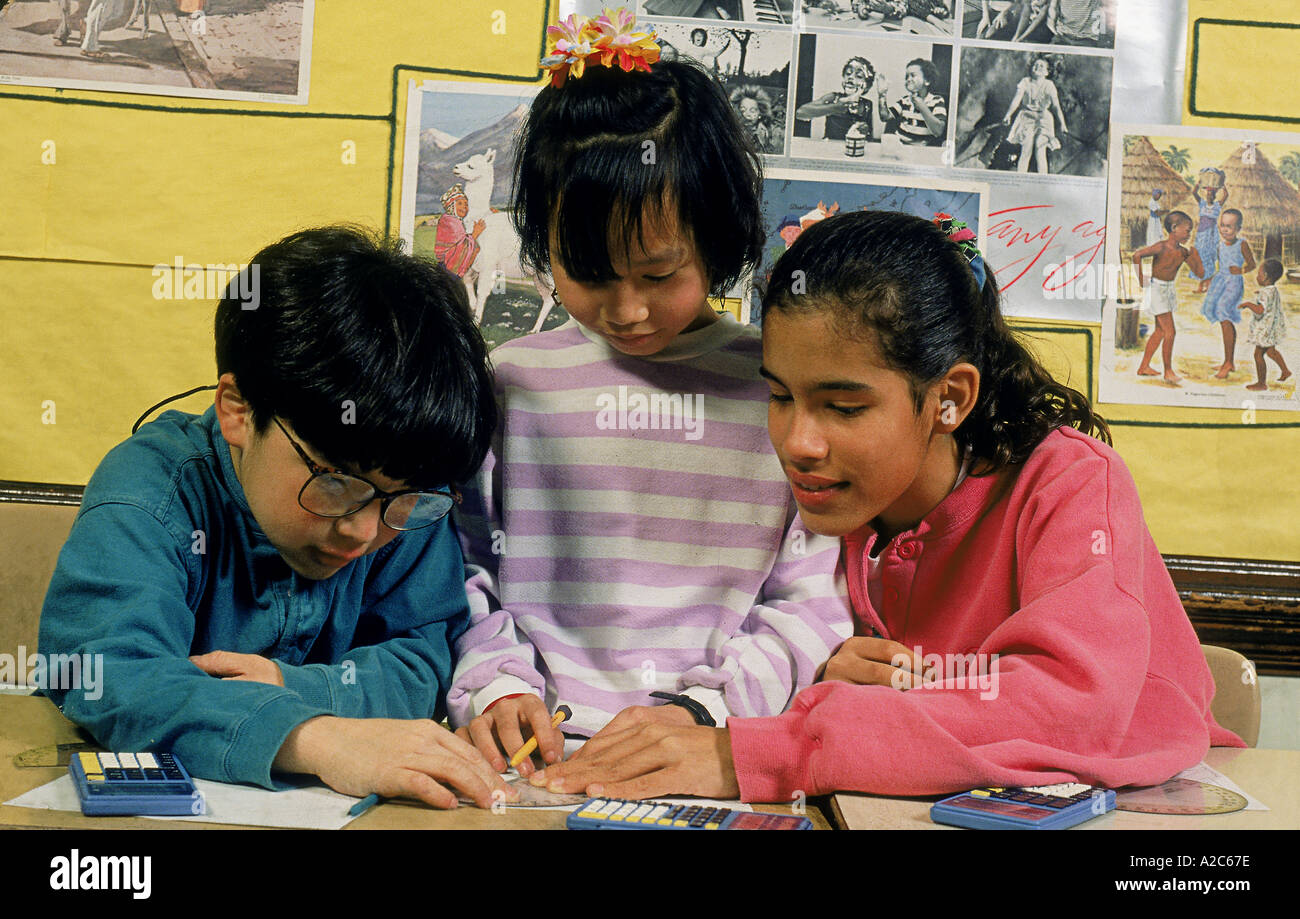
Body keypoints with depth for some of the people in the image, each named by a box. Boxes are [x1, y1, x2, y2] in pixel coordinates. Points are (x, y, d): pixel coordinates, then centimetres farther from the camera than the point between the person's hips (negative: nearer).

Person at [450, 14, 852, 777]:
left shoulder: (783, 386, 4)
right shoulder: (511, 381, 8)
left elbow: (812, 604, 3)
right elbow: (465, 573, 12)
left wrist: (702, 710, -9)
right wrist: (496, 687, -5)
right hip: (538, 752, 0)